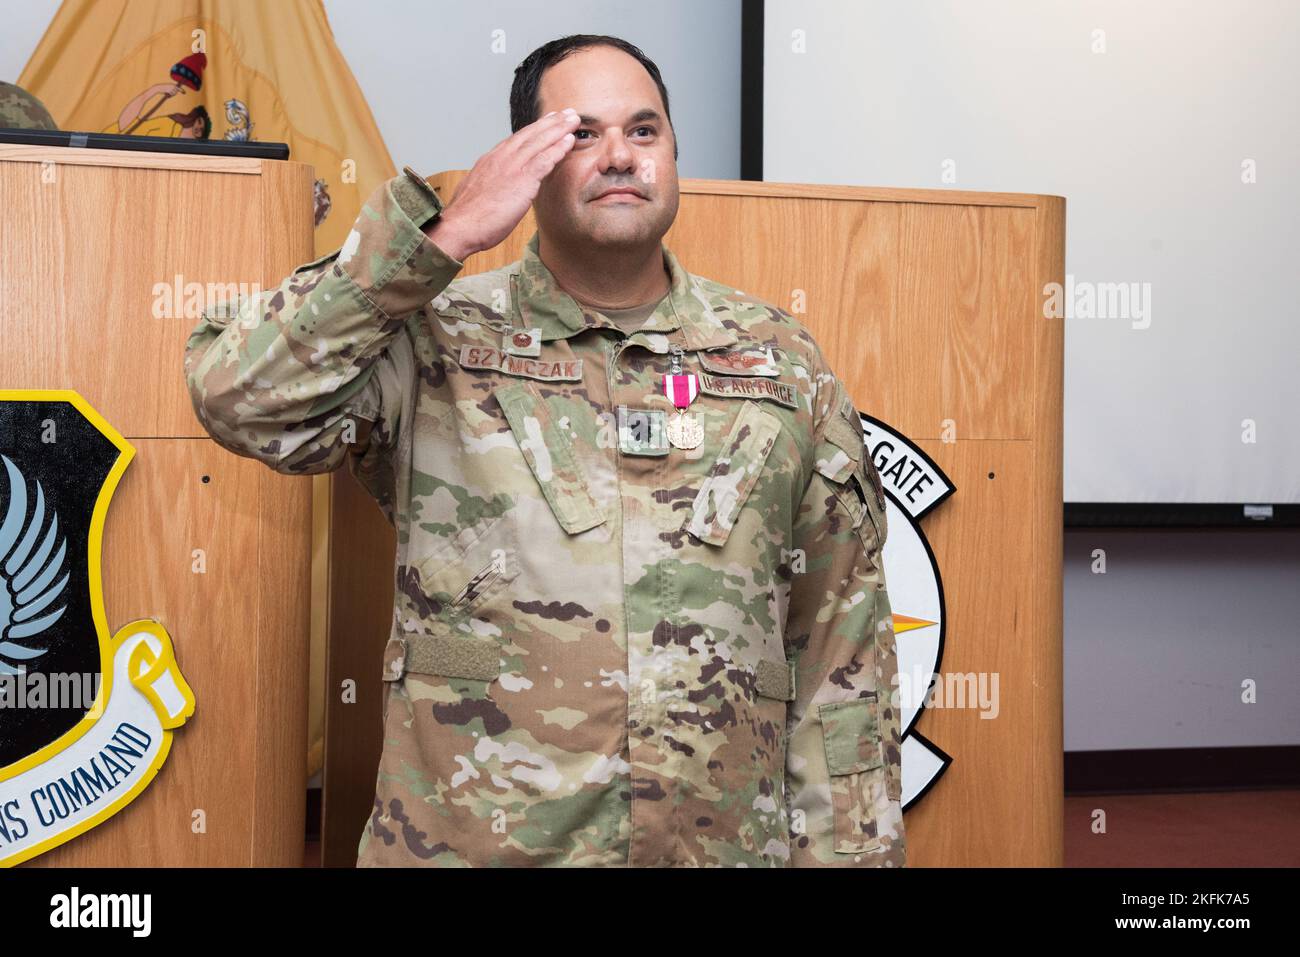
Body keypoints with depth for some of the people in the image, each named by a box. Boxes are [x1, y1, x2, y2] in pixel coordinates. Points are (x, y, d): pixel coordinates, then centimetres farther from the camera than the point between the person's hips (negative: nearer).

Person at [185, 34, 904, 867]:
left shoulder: (782, 362, 3)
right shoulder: (438, 341, -3)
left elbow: (842, 647, 4)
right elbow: (240, 397, -19)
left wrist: (846, 850, 1)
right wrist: (446, 236, -19)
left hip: (725, 842, 2)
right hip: (466, 841, -2)